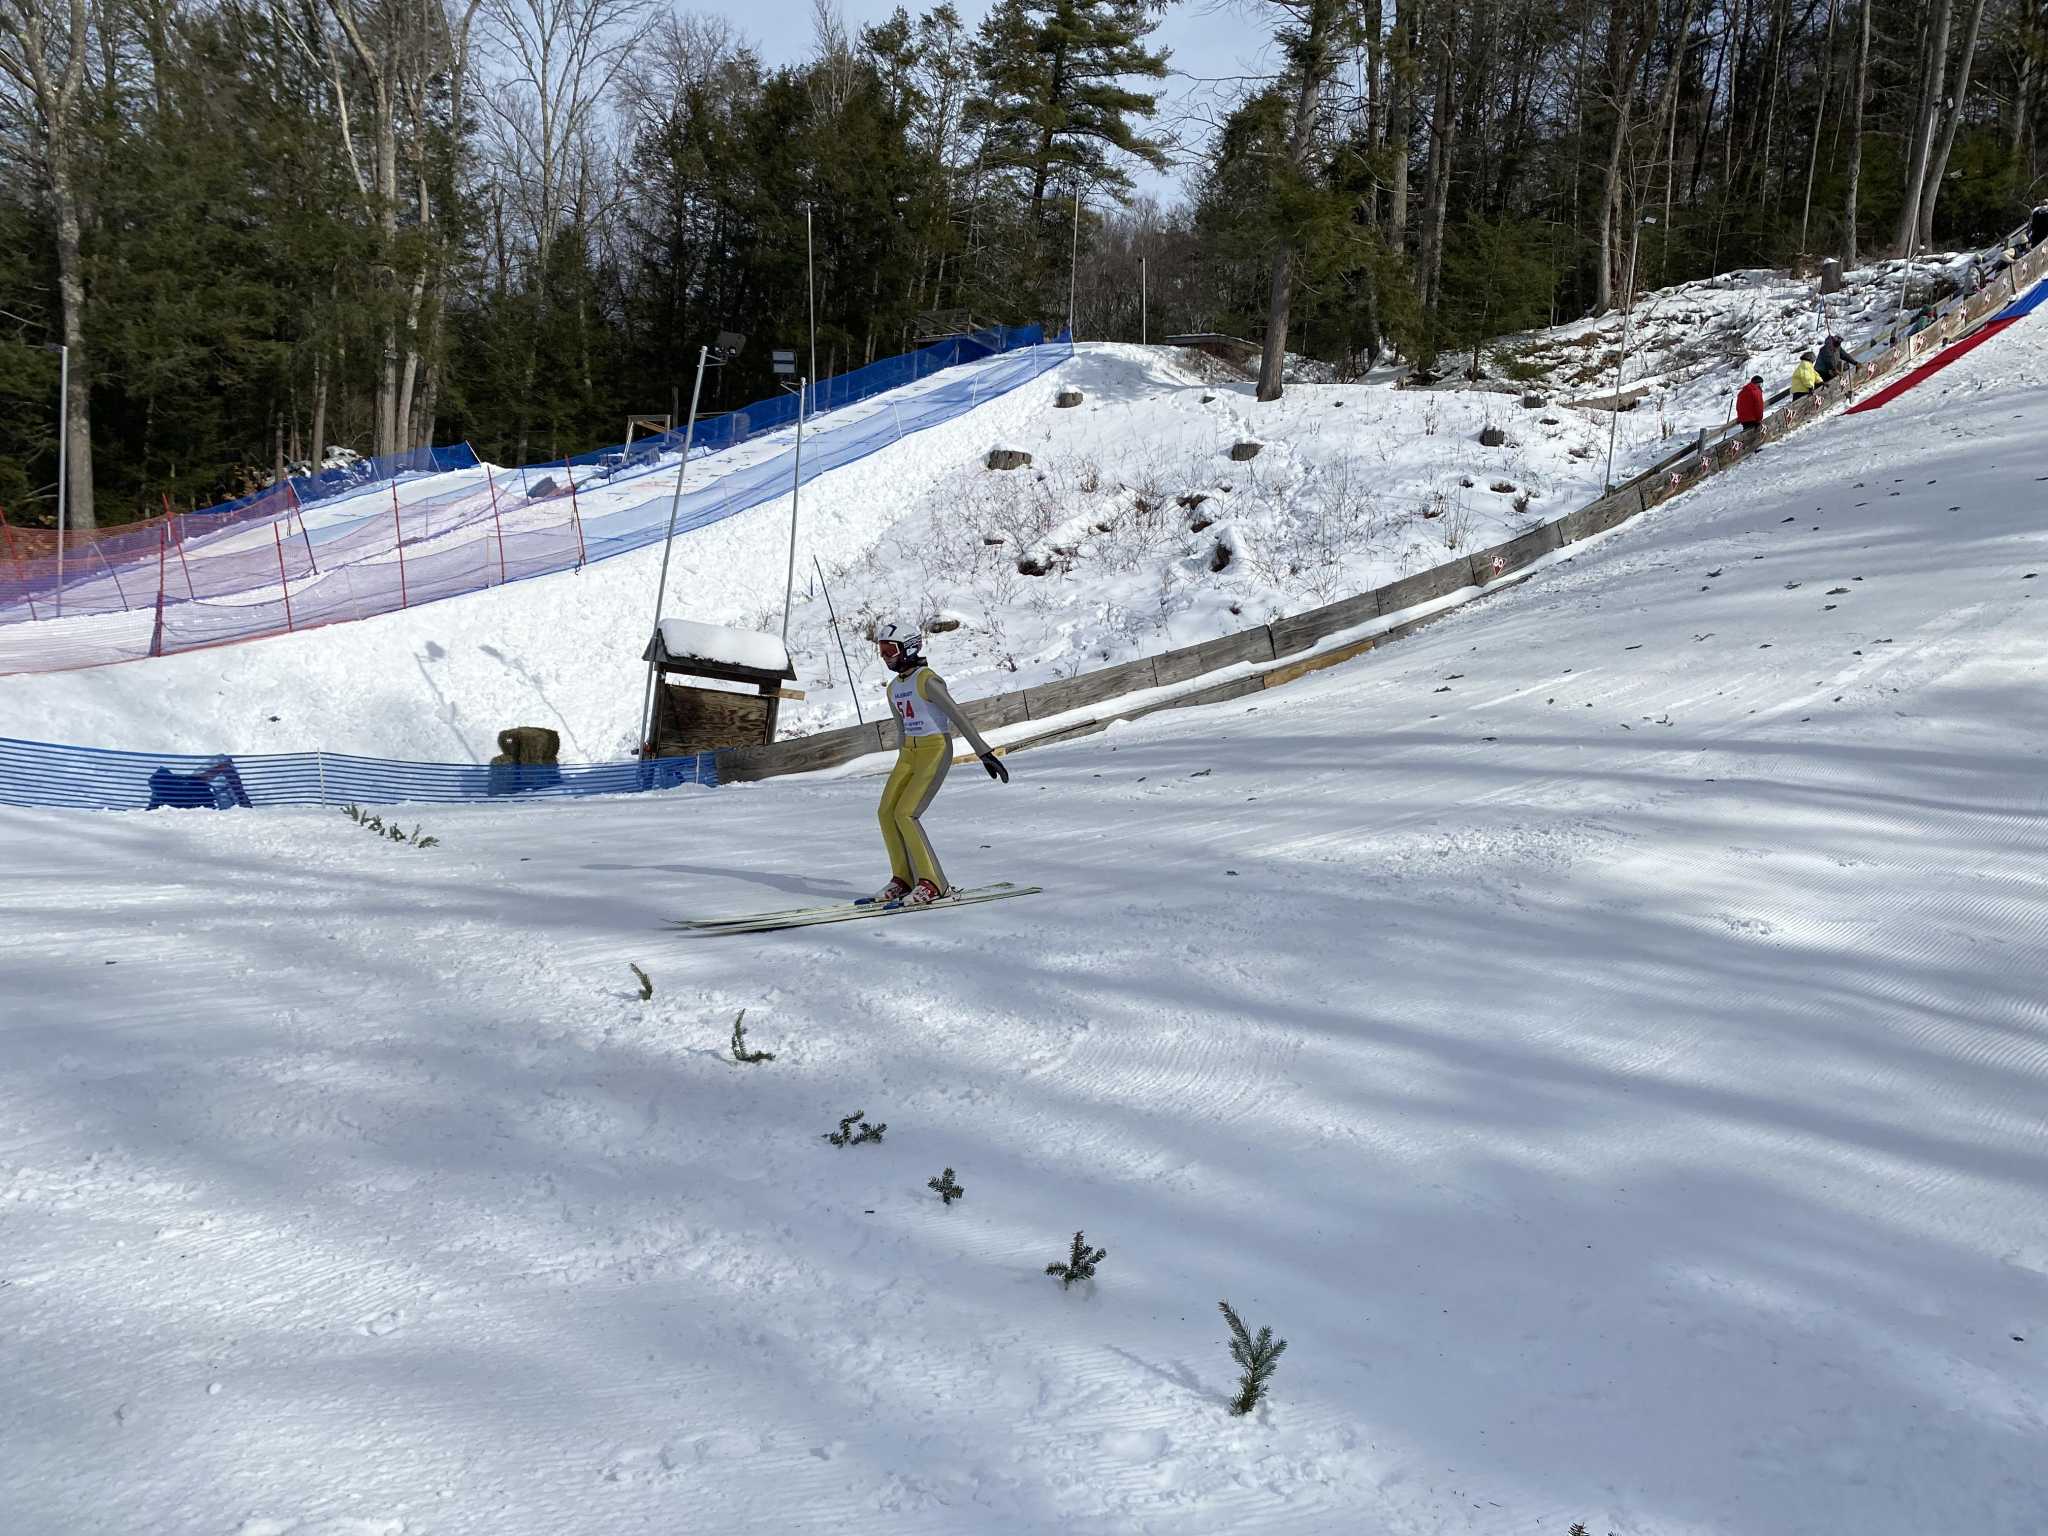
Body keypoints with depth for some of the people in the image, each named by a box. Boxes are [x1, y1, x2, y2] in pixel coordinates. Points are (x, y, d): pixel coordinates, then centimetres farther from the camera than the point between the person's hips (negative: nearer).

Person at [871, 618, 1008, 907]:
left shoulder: (927, 680, -14)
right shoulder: (894, 688, 13)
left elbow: (957, 715, -18)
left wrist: (984, 752, -21)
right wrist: (901, 765, 24)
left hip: (936, 751, -8)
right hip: (909, 753, 8)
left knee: (905, 814, -16)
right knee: (886, 813, -2)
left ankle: (932, 882, -9)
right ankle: (903, 878, 9)